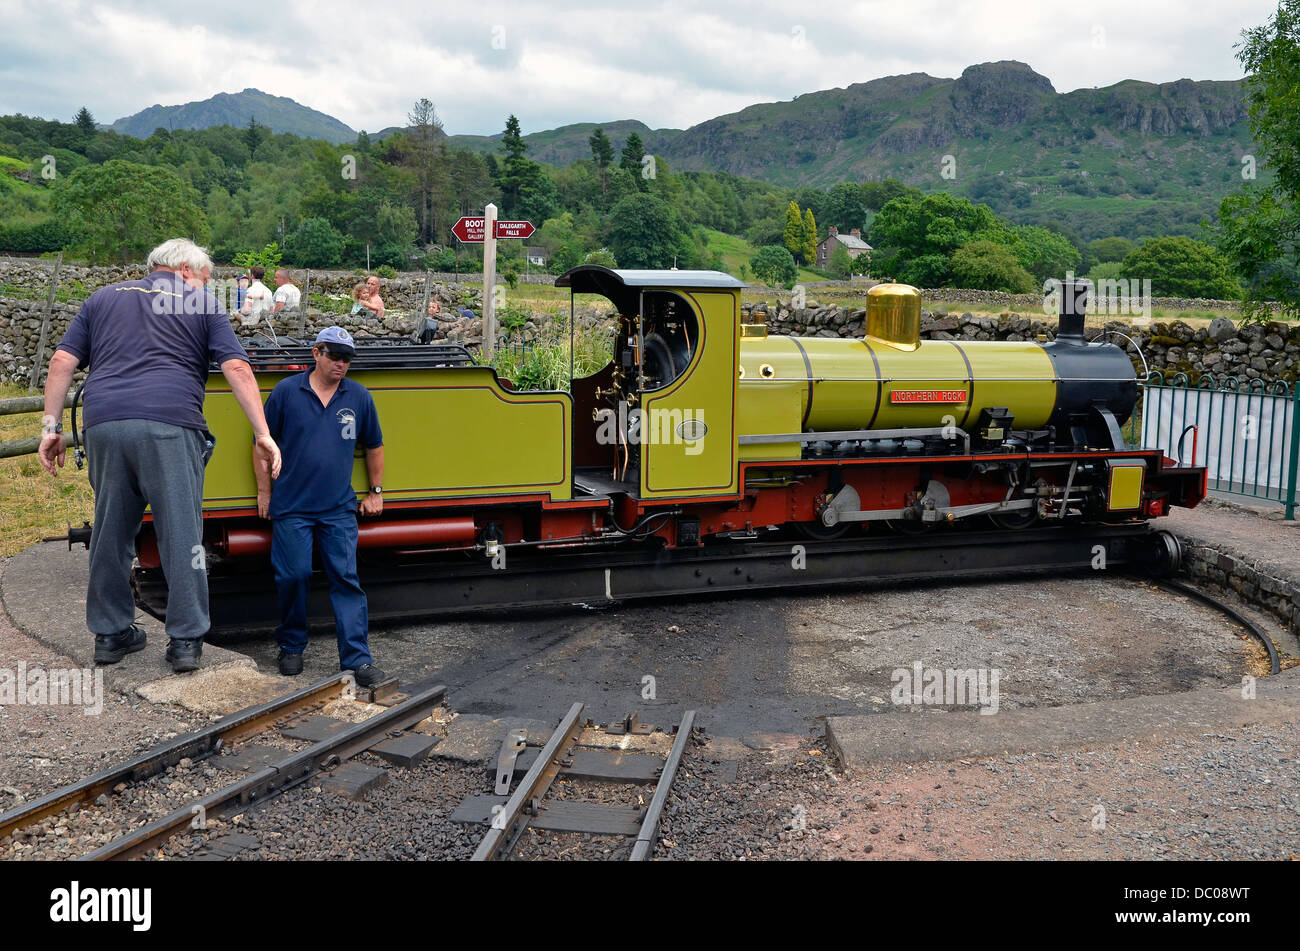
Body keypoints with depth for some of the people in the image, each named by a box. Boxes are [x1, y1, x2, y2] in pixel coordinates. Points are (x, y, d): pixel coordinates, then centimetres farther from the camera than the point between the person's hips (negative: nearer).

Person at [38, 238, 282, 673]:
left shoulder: (102, 299, 25)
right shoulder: (202, 306, 16)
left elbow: (62, 362, 15)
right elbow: (236, 368, 3)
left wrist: (52, 427, 15)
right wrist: (262, 434, 0)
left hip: (104, 424, 4)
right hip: (170, 426, -3)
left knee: (110, 534, 14)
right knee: (182, 536, 2)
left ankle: (110, 634, 23)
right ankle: (186, 641, 5)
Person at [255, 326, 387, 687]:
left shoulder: (359, 396, 6)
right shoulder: (286, 391, 0)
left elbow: (374, 446, 18)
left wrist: (376, 492, 18)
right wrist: (264, 491, 5)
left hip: (339, 509, 1)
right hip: (291, 507, -1)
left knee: (346, 580, -3)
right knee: (293, 577, 1)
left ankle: (358, 660, -2)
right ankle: (291, 648, 22)